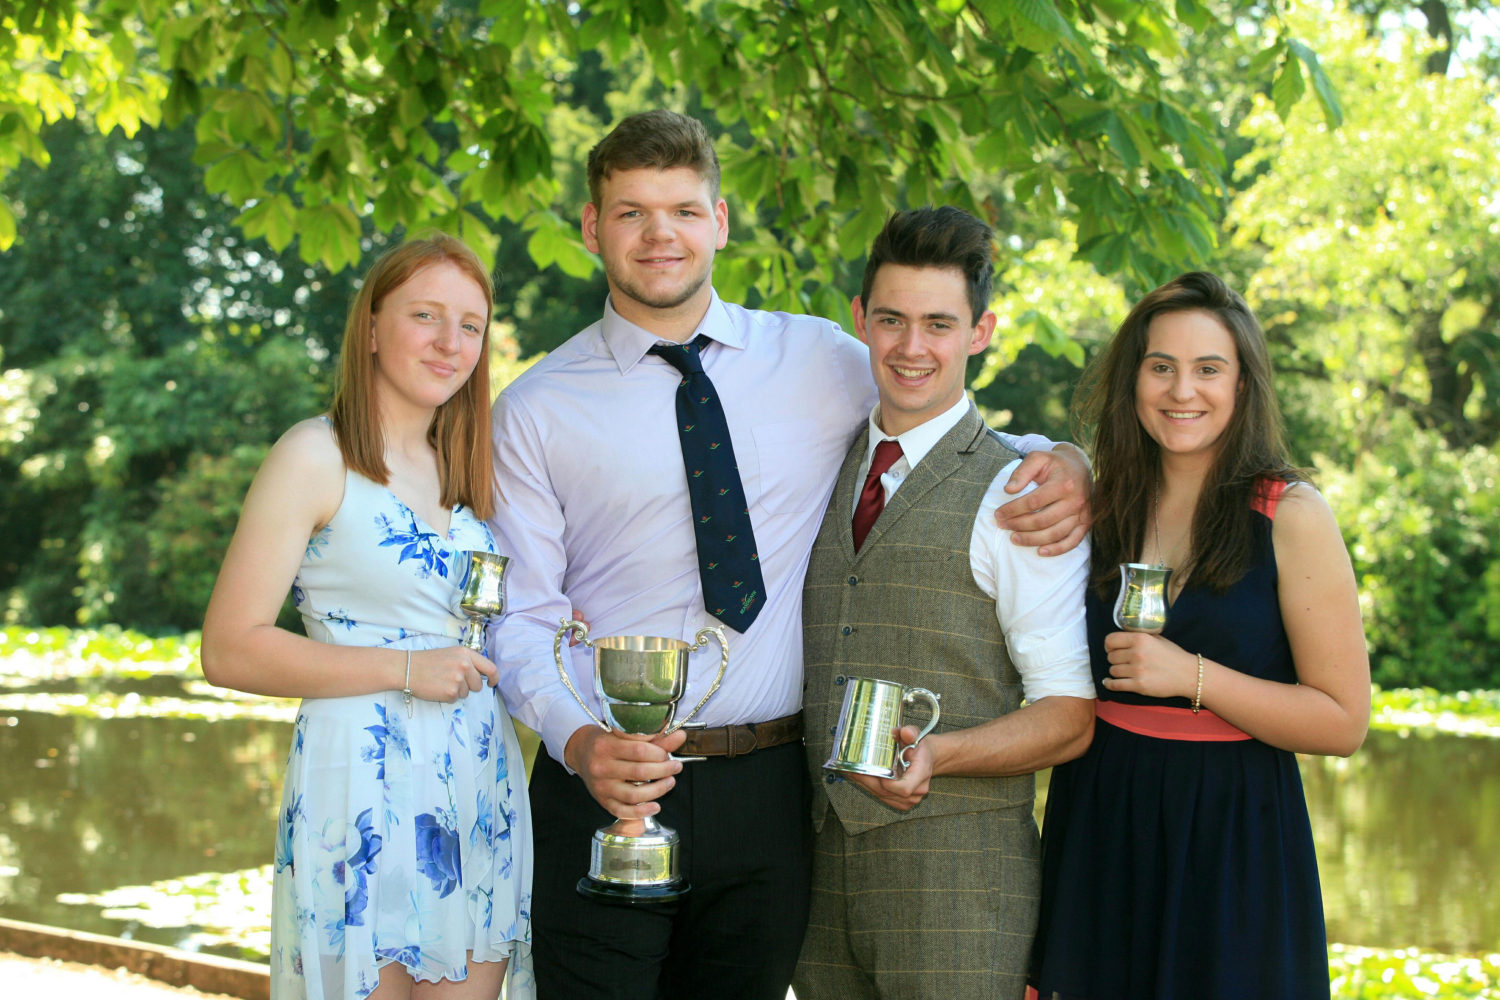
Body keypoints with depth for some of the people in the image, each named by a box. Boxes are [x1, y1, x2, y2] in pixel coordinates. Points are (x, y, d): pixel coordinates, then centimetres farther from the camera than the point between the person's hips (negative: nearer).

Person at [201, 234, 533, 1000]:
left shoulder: (467, 469, 16)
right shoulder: (315, 457, -5)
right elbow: (229, 651, -11)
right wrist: (404, 670, -16)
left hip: (482, 787, 7)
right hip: (363, 786, -6)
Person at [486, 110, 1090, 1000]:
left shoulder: (821, 361, 5)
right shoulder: (536, 410, 1)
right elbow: (519, 618, -2)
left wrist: (1059, 463, -7)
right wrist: (578, 741, -21)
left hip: (767, 792, 2)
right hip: (607, 784, -2)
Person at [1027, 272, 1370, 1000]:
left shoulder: (1290, 516, -7)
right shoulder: (1102, 507, 5)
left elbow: (1343, 722, -10)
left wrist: (1194, 676, -19)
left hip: (1231, 834, -4)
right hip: (1097, 825, 4)